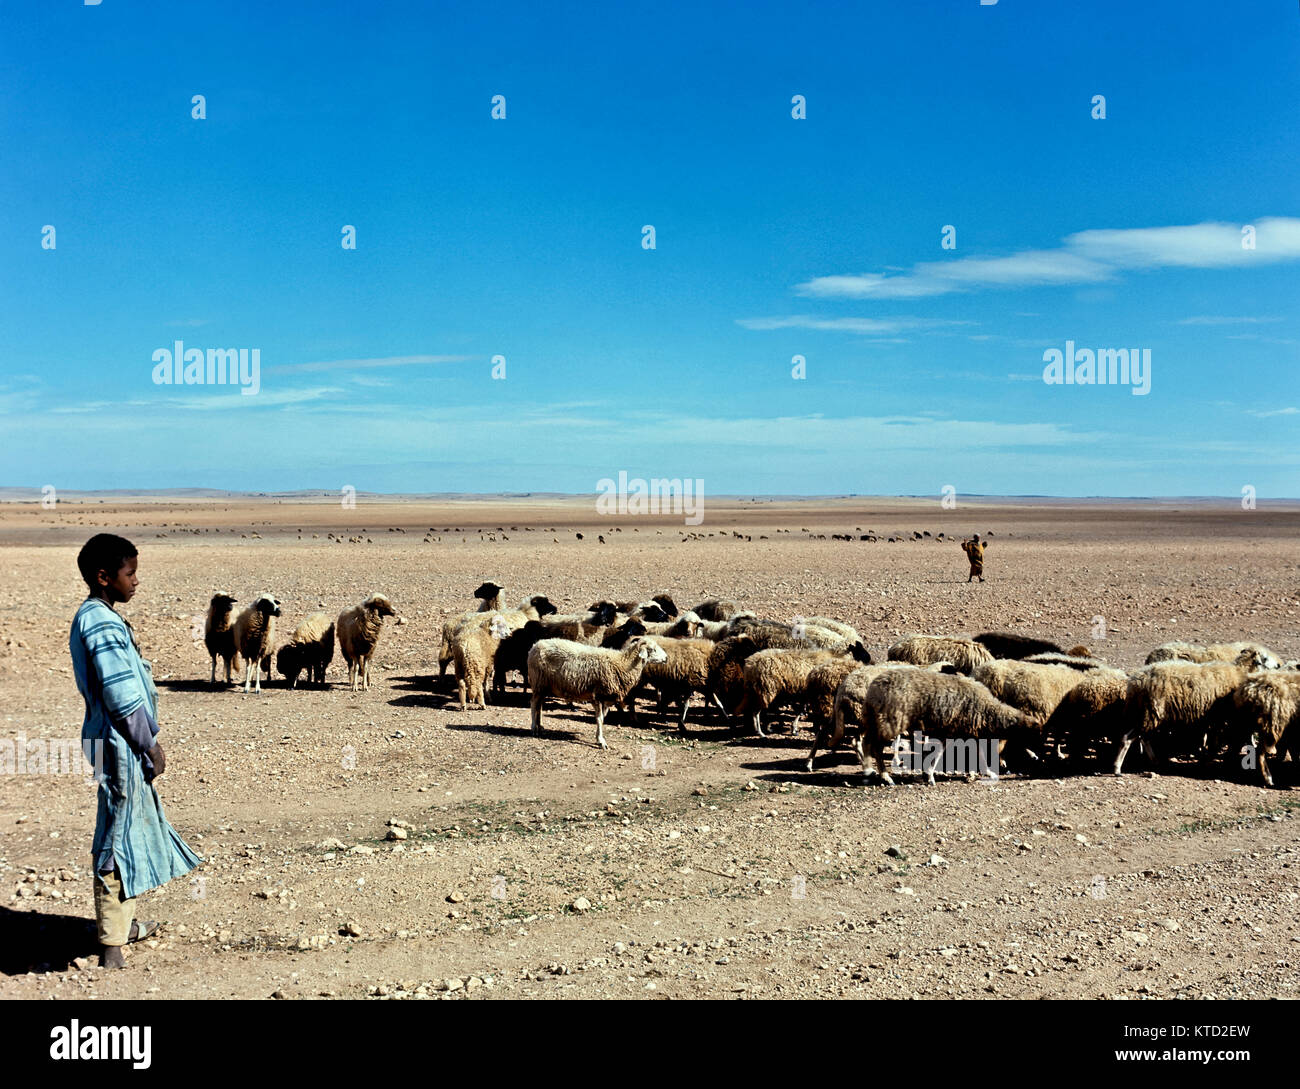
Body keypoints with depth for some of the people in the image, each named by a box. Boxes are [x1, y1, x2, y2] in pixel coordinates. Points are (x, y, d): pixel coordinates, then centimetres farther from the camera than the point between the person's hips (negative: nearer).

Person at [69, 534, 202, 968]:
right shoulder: (103, 624, -19)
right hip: (121, 744, -10)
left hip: (119, 742, 10)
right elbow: (123, 698, -21)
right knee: (119, 838, -5)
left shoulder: (91, 618, 13)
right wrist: (150, 748, -13)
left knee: (130, 830, 21)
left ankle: (123, 923, 35)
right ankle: (111, 945, 1)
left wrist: (149, 743, 19)